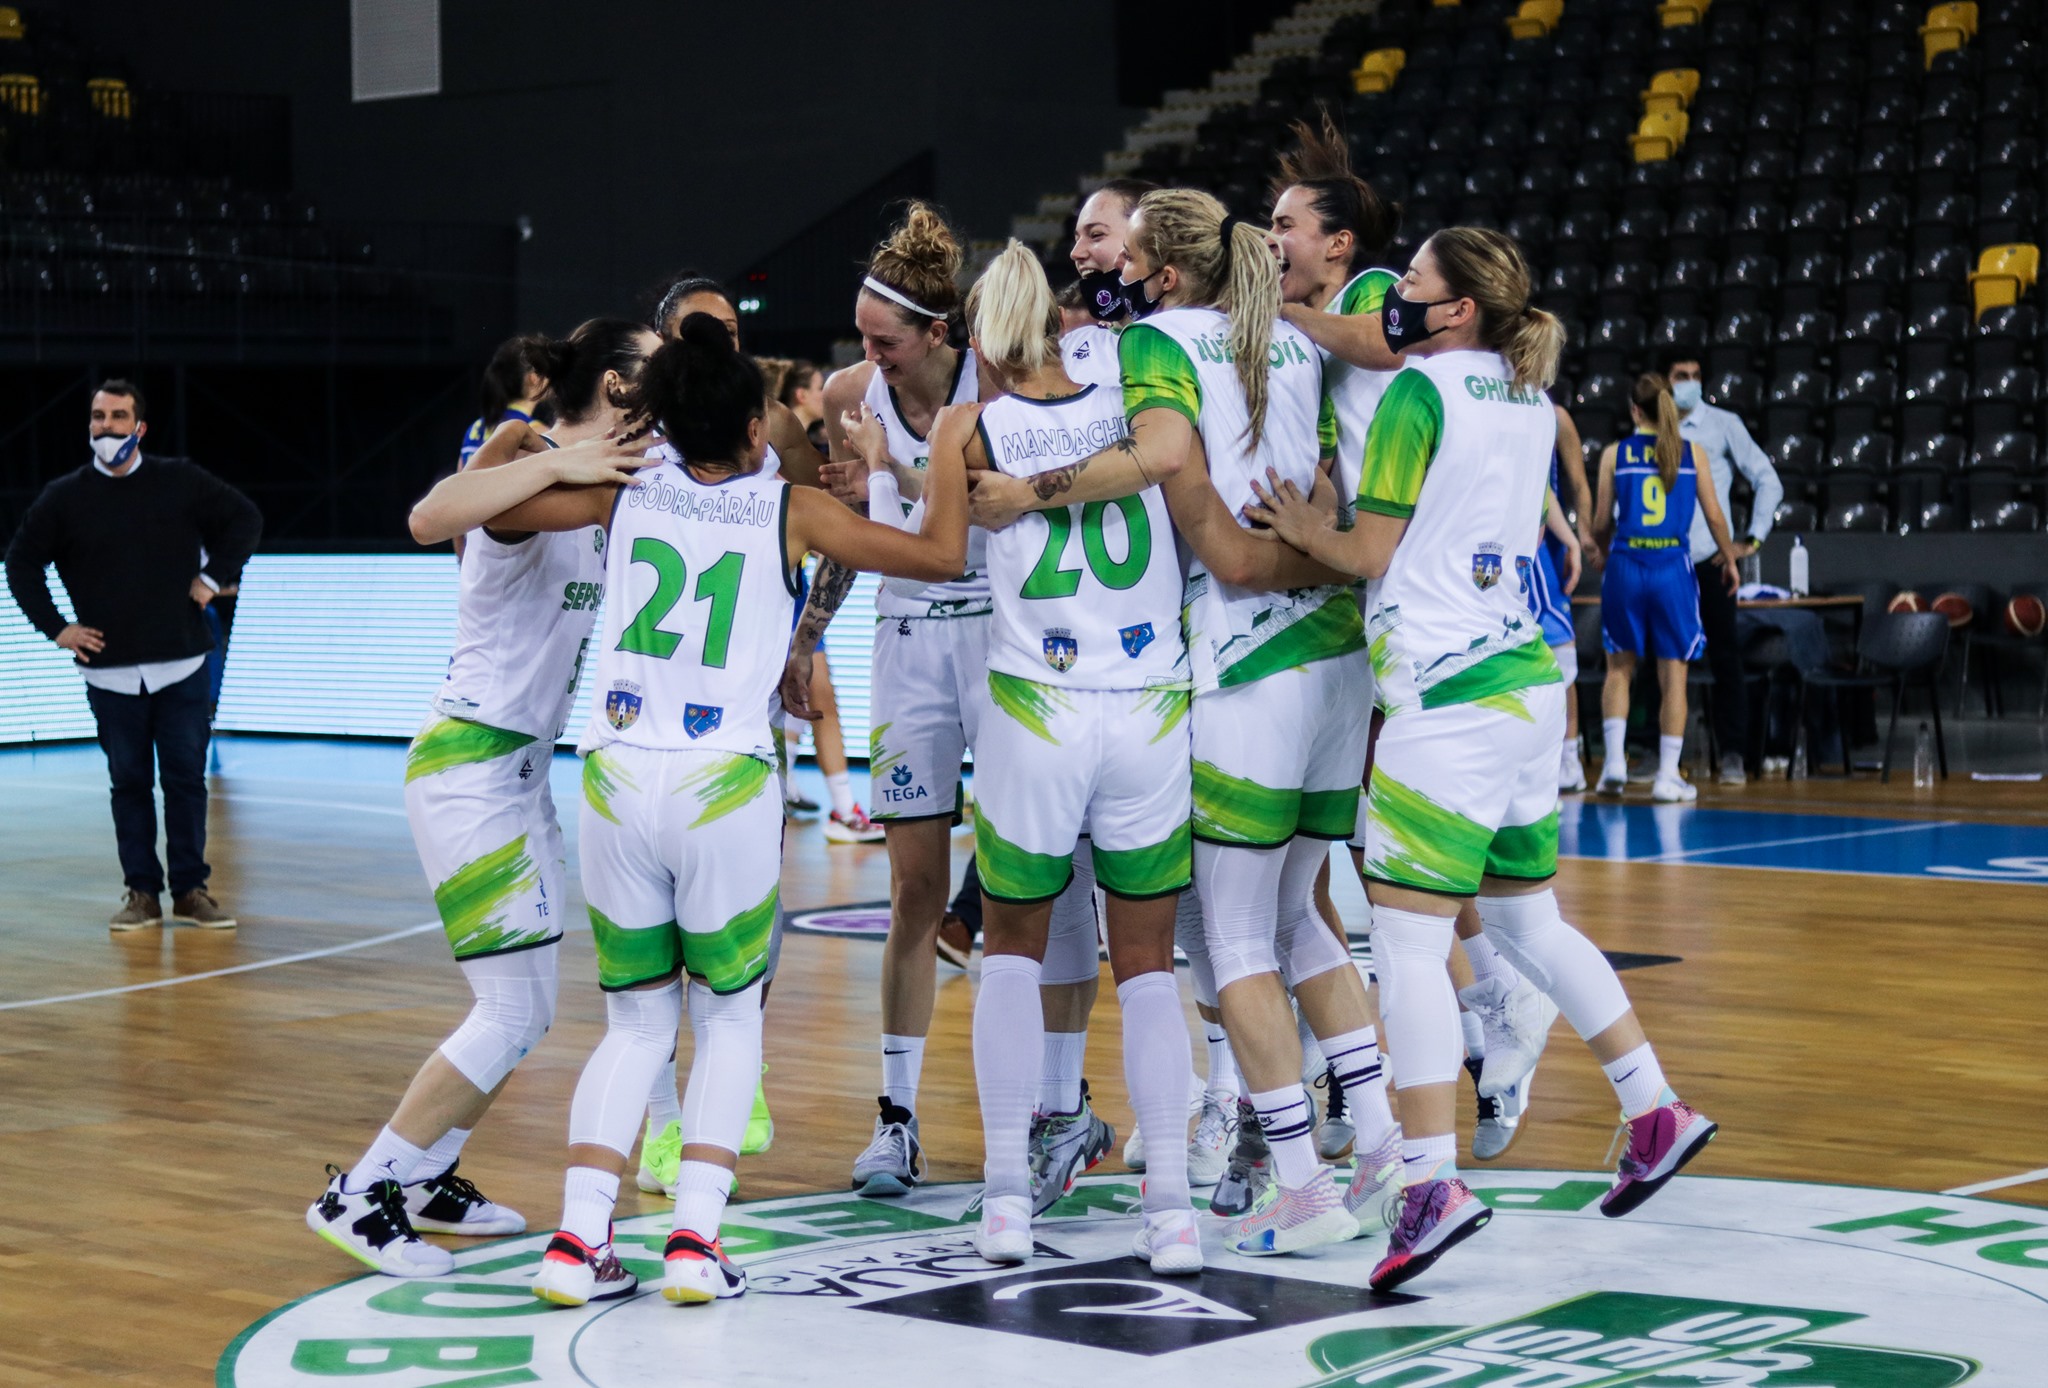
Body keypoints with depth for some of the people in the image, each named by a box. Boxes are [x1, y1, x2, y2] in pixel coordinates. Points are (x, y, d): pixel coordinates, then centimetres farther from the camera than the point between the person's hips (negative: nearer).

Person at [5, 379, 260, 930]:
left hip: (182, 667, 0)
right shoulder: (64, 497, 2)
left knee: (186, 779, 2)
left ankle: (191, 889, 11)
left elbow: (245, 519, 9)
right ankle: (141, 892, 12)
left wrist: (214, 576, 0)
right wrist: (54, 626, 3)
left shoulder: (179, 482, 1)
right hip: (110, 672, 0)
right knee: (129, 782, 5)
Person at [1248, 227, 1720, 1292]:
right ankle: (1655, 1113, 21)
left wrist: (1303, 530, 12)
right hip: (1527, 677, 9)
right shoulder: (1529, 398, 15)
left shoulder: (1419, 391, -8)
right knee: (1526, 919, 20)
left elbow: (1371, 554, -5)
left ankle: (1432, 1184, -15)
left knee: (1406, 937, -9)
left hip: (1447, 695, -9)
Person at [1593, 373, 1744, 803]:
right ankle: (1668, 776, 5)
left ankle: (1615, 760, 3)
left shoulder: (1615, 454, 1)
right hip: (1673, 566, 0)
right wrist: (1730, 559, 20)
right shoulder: (1693, 453, 2)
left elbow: (1601, 523, 4)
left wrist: (1595, 541, 26)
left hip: (1625, 565, 0)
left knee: (1619, 667, 15)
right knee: (1674, 673, 6)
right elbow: (1714, 517, 4)